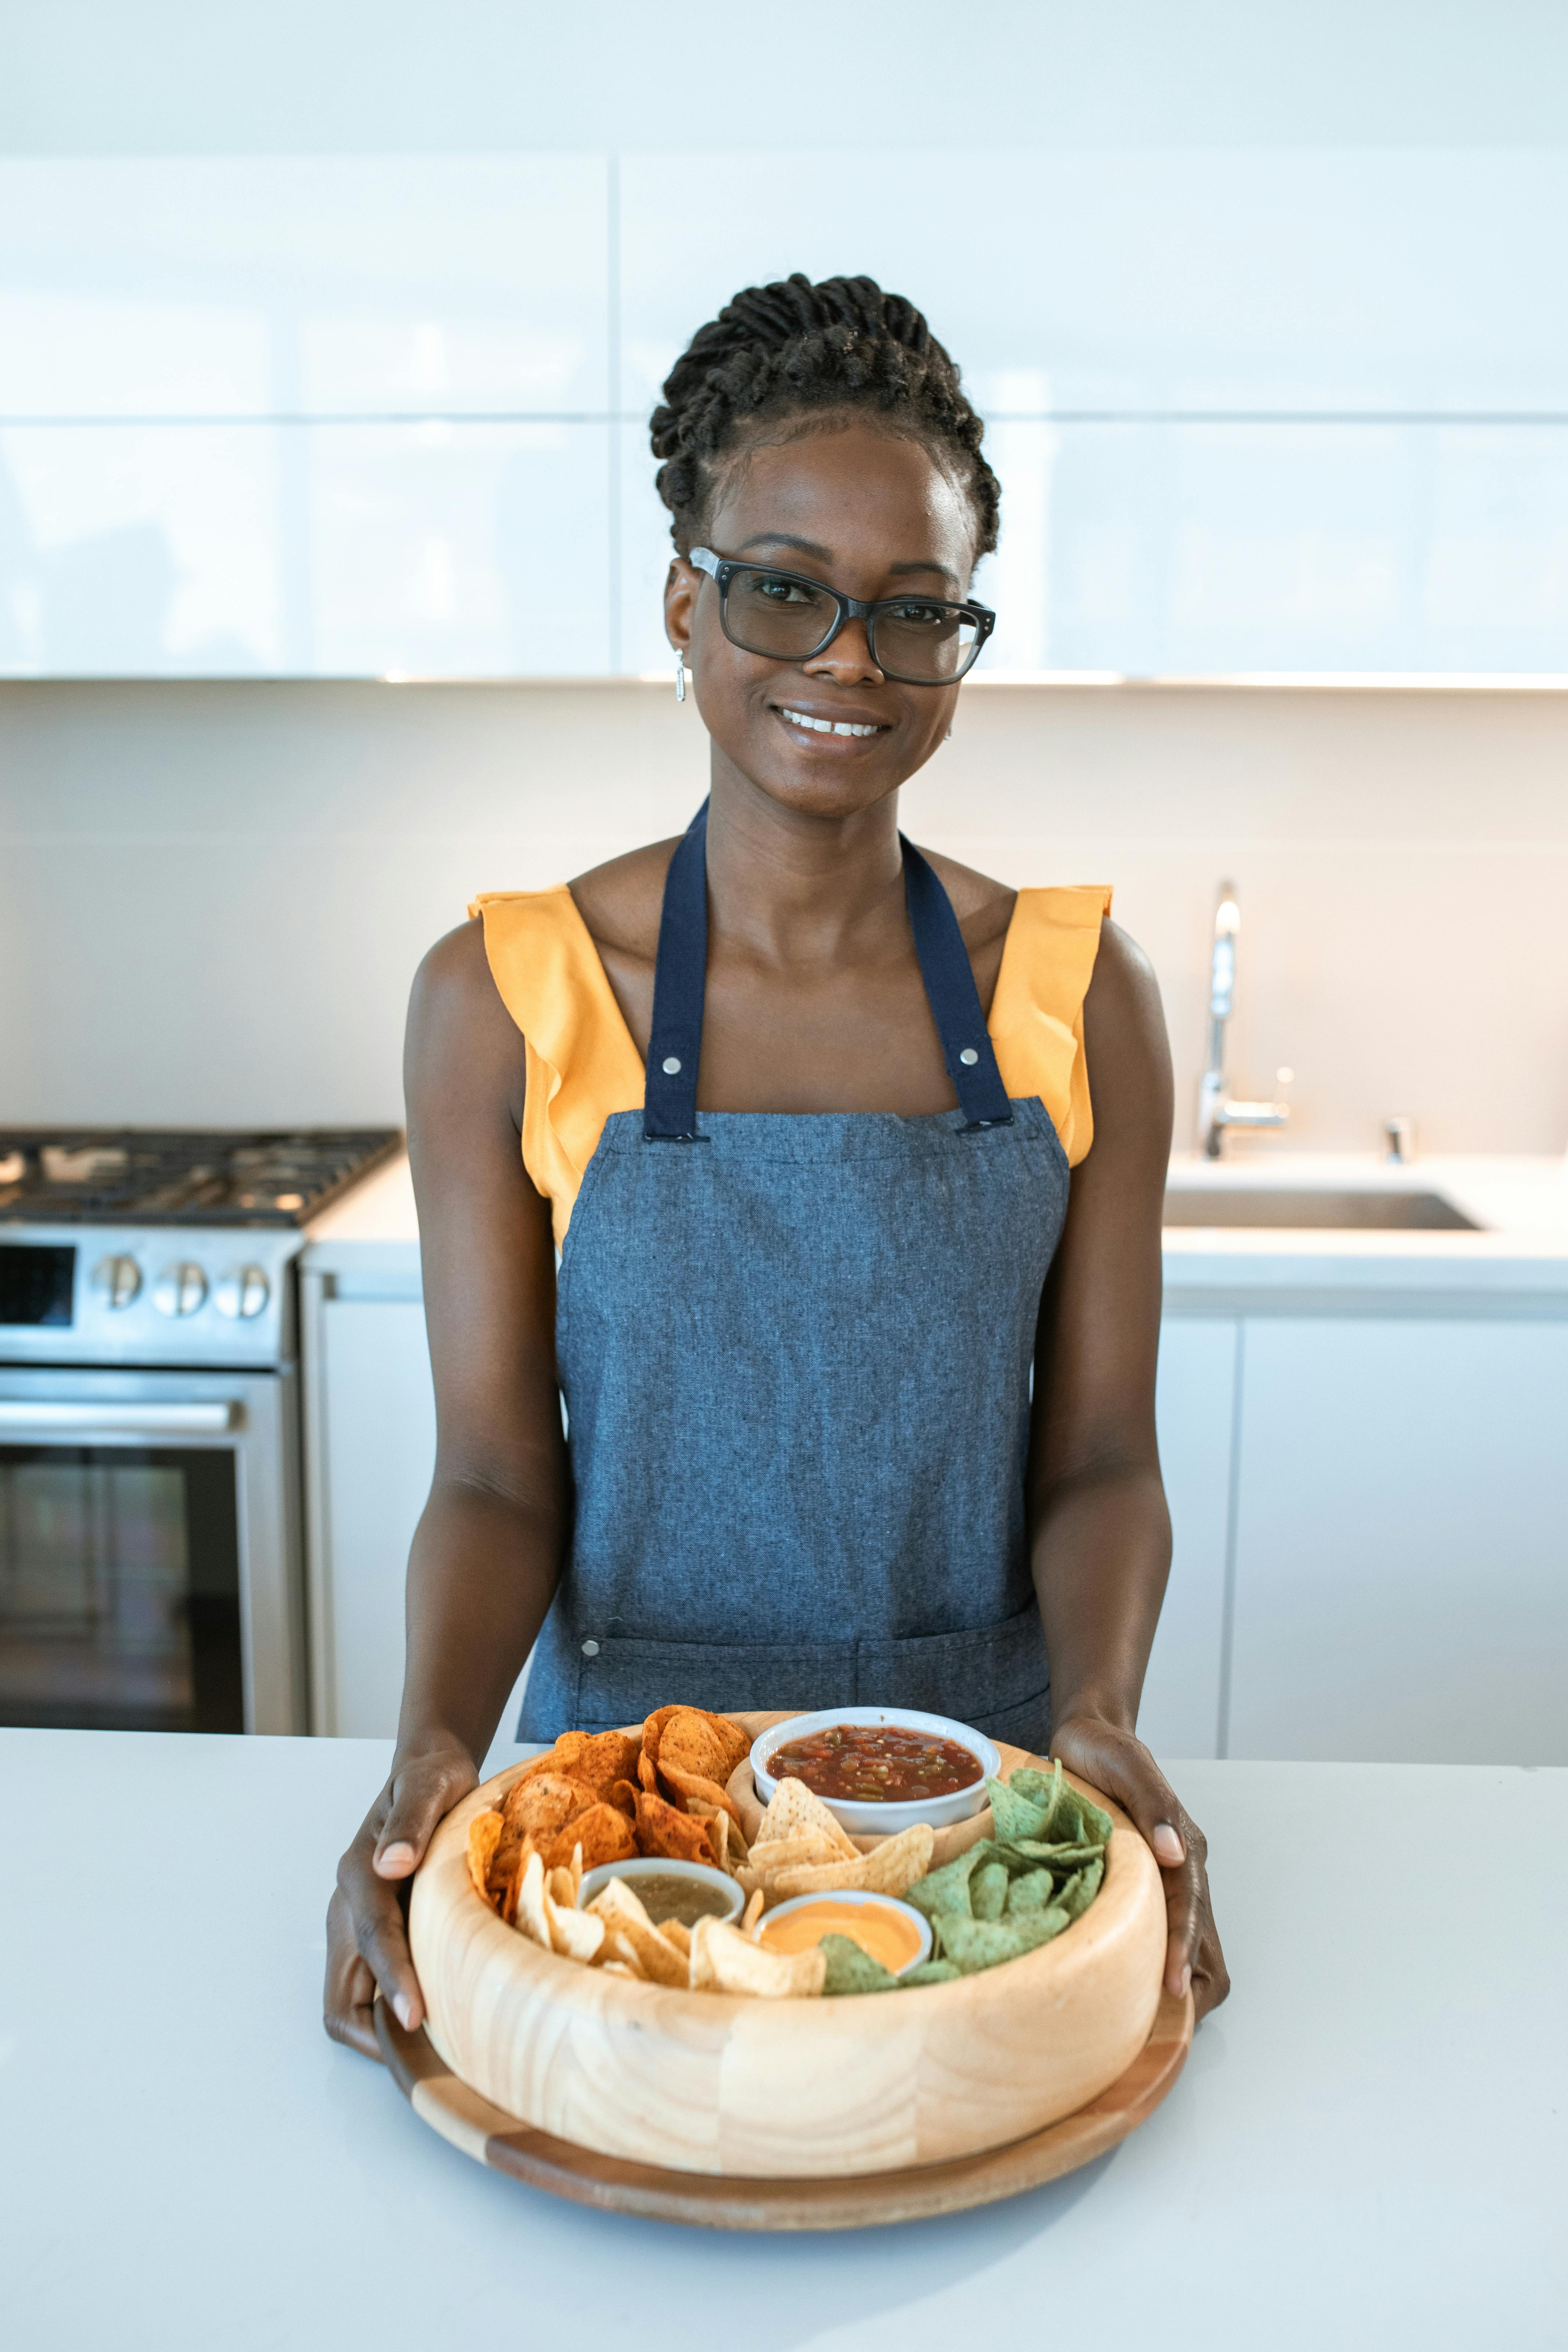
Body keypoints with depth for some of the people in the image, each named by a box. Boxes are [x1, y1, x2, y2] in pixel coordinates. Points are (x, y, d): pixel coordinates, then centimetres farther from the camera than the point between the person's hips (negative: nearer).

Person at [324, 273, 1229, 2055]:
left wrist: (1100, 1714, -19)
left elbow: (1100, 1456, -1)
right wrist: (437, 1746, -22)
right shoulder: (505, 999, -7)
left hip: (983, 1785, 1)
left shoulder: (1078, 995, -3)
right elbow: (495, 1476, -5)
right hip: (625, 1761, 0)